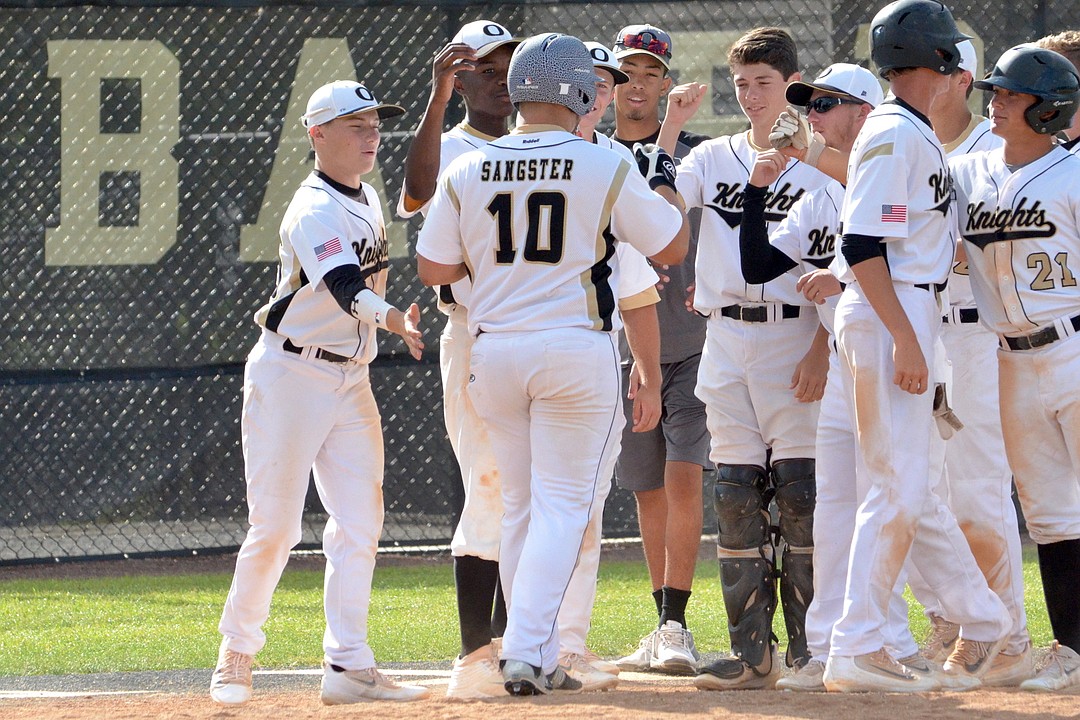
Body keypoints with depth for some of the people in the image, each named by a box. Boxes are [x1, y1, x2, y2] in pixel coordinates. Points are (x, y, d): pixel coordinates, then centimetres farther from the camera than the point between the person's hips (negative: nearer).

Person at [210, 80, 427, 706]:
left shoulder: (369, 201, 10)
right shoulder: (315, 211, -18)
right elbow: (346, 289, -36)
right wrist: (396, 321, -51)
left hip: (351, 381, 8)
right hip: (291, 376, -8)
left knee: (361, 524, 0)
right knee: (275, 528, -5)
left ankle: (349, 667, 1)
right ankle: (237, 655, 11)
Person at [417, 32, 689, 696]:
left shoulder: (466, 173, 1)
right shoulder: (607, 169, -7)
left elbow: (432, 269, 6)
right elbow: (672, 247, 4)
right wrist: (664, 182, 20)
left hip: (494, 354, 4)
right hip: (577, 349, -4)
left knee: (520, 505, 14)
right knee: (562, 504, -1)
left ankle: (542, 661, 15)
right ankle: (528, 652, -14)